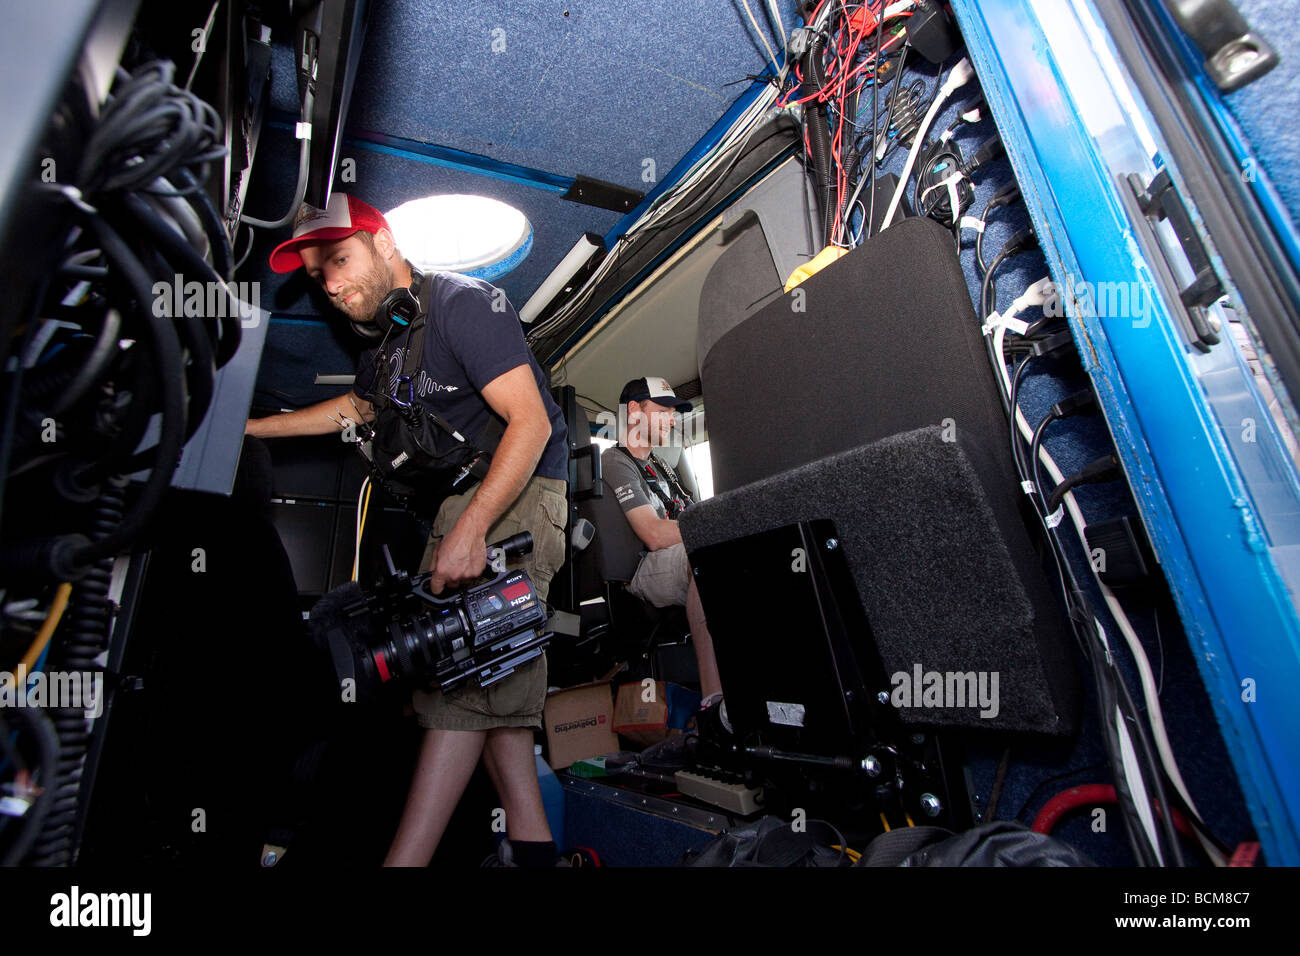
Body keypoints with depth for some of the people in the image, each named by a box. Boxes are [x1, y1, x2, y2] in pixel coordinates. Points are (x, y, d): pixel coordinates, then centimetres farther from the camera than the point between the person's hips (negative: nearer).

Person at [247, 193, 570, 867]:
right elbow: (354, 407, 40)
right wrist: (249, 427, 40)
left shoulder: (462, 300, -9)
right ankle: (531, 841, 6)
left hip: (517, 492, -8)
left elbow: (531, 422, -19)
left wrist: (471, 527, -28)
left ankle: (406, 858, -11)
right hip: (460, 498, 9)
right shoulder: (386, 339, 19)